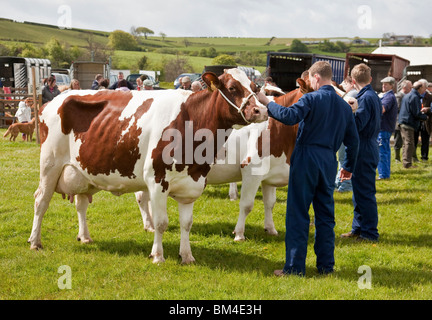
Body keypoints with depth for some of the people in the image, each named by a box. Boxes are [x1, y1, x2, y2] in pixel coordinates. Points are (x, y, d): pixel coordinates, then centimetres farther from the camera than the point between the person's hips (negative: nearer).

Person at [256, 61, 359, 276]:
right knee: (325, 214, 13)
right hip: (329, 162, 6)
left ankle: (295, 267, 0)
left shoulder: (312, 99, -9)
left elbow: (290, 116, -25)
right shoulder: (344, 106, 12)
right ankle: (326, 265, 16)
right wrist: (349, 167, 27)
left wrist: (268, 103, -12)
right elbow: (353, 140, 17)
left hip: (306, 158, -6)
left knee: (298, 214, -1)